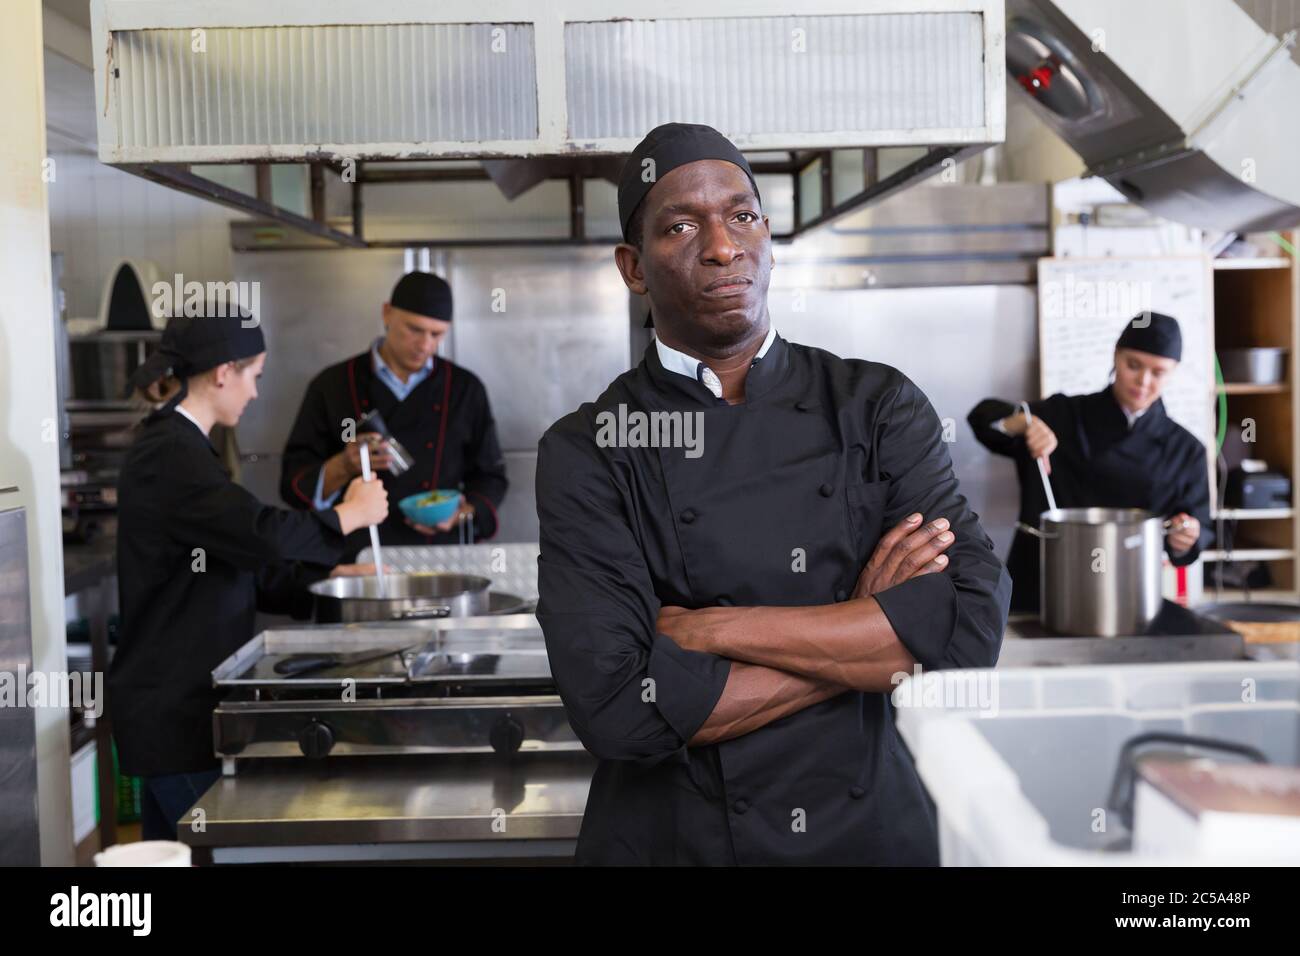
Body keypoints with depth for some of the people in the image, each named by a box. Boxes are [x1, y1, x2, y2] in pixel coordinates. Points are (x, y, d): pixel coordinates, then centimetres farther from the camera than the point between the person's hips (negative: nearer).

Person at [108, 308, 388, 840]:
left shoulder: (178, 447, 13)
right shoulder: (170, 456, -18)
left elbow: (238, 564, 19)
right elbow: (263, 534, -28)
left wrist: (325, 578, 16)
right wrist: (351, 513, -12)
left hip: (174, 697, 10)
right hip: (174, 703, -10)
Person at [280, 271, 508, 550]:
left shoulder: (466, 390, 7)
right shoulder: (332, 385, 4)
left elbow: (490, 478, 13)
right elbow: (294, 483, 3)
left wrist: (464, 513, -6)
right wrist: (344, 467, -15)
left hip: (439, 558, 1)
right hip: (355, 555, 0)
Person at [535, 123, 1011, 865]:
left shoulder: (880, 406, -5)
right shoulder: (588, 450, -10)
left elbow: (974, 628, -16)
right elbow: (614, 705, -21)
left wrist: (714, 629, -19)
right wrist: (869, 635, -17)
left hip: (875, 830, 2)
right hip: (669, 839, -1)